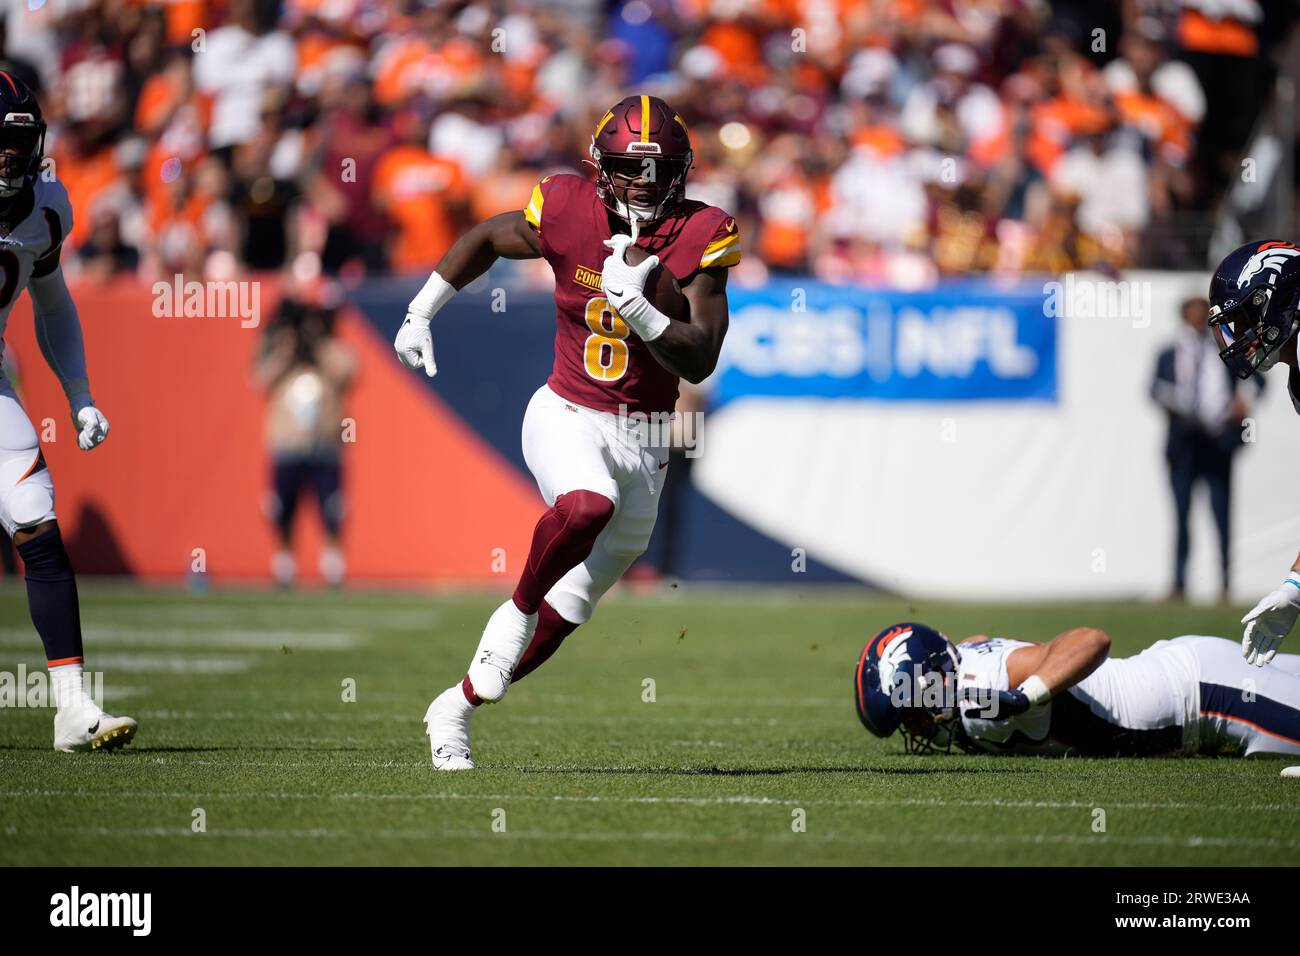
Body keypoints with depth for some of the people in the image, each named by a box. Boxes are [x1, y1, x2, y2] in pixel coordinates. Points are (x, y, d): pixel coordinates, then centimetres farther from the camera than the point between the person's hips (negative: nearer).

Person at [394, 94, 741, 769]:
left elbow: (700, 360, -17)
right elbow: (486, 239, 10)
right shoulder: (568, 212, -11)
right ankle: (517, 612, -11)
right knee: (587, 505, -37)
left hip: (642, 437, 2)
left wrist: (636, 308, -31)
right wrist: (420, 312, 10)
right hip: (566, 416, -2)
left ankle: (456, 707, 29)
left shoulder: (698, 236, -11)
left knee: (569, 608, 11)